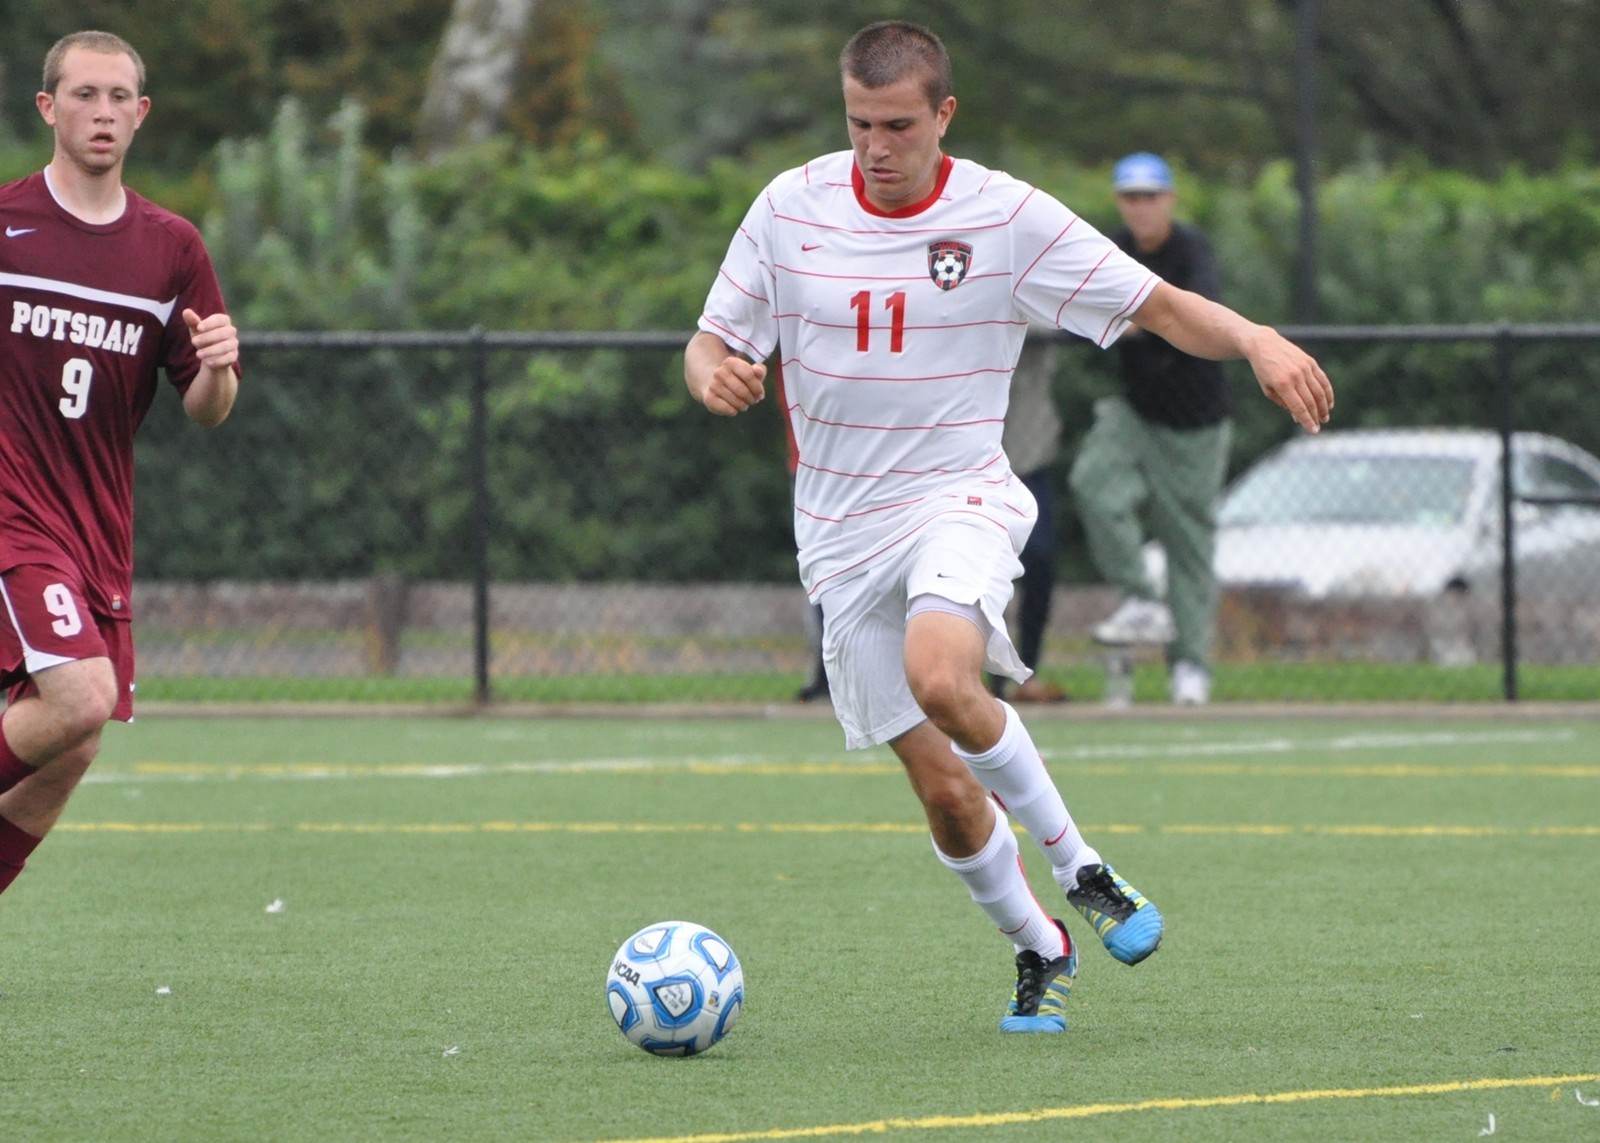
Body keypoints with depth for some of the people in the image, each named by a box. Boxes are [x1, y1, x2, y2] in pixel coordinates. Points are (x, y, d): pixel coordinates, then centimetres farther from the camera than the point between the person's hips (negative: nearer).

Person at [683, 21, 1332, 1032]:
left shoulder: (1008, 217, -7)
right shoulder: (792, 207, 0)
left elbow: (1160, 307, -5)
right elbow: (712, 343, 7)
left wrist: (1256, 340, -24)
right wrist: (716, 377, -18)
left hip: (960, 500, -3)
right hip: (845, 531, 3)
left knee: (939, 674, -34)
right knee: (943, 788, -1)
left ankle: (1078, 865, -14)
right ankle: (1039, 950, 24)